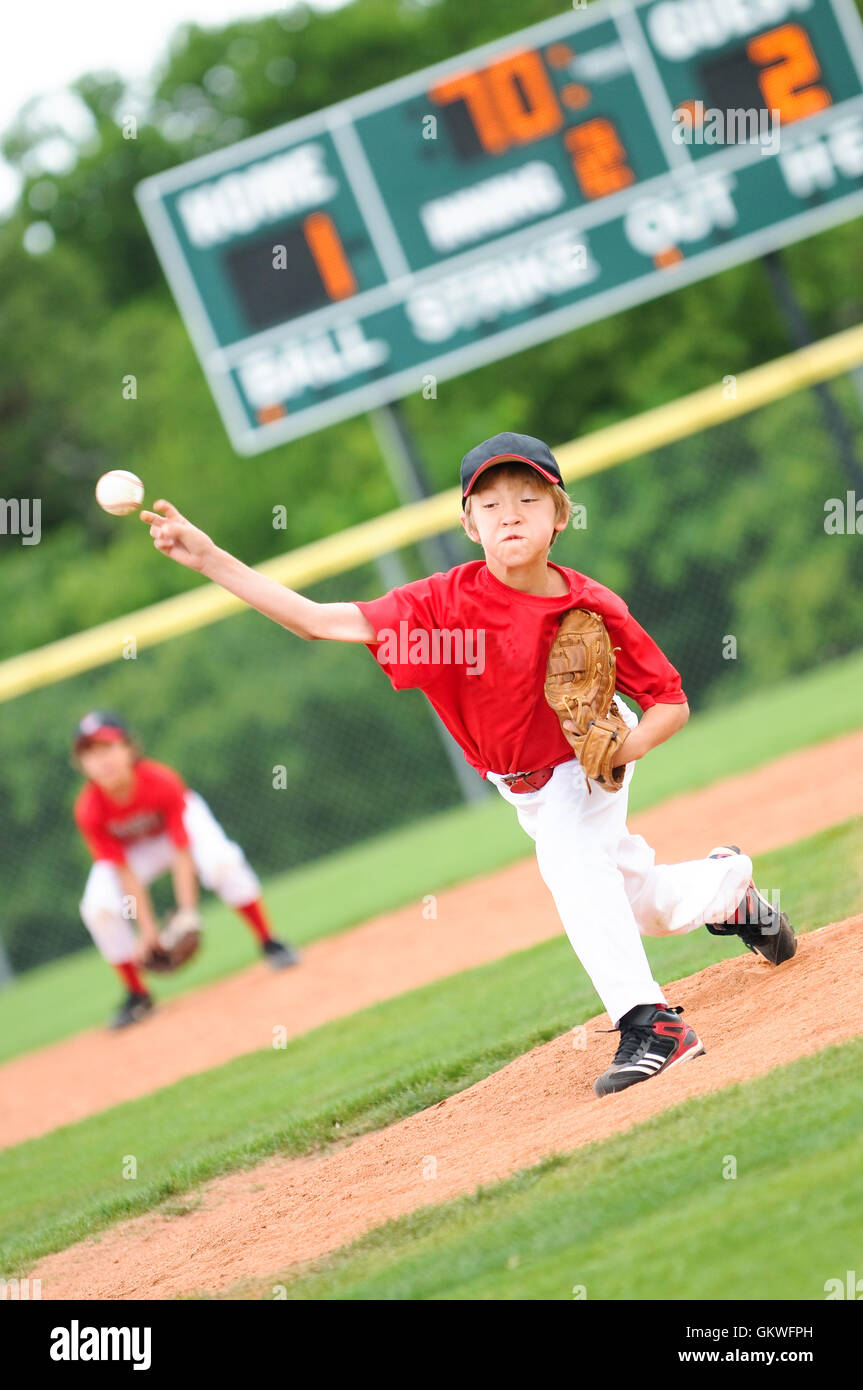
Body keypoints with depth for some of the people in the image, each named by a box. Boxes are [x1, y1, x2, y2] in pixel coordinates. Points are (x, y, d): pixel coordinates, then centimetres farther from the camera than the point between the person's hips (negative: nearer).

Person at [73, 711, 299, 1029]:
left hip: (182, 821, -1)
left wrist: (187, 912, -41)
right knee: (98, 908, -22)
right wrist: (147, 929, -30)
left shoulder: (162, 783, -34)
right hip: (129, 848, 1)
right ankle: (137, 995, -4)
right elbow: (124, 872, -26)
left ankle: (269, 943, -10)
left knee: (221, 861, -31)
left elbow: (181, 851, -32)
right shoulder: (90, 811, -31)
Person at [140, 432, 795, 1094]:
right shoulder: (446, 601, -28)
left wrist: (624, 748, -40)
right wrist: (208, 557, -43)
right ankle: (729, 882, 50)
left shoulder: (593, 609, -29)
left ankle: (650, 1024, -28)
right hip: (521, 784, 3)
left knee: (568, 857, -33)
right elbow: (319, 620, -34)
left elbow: (672, 703, -18)